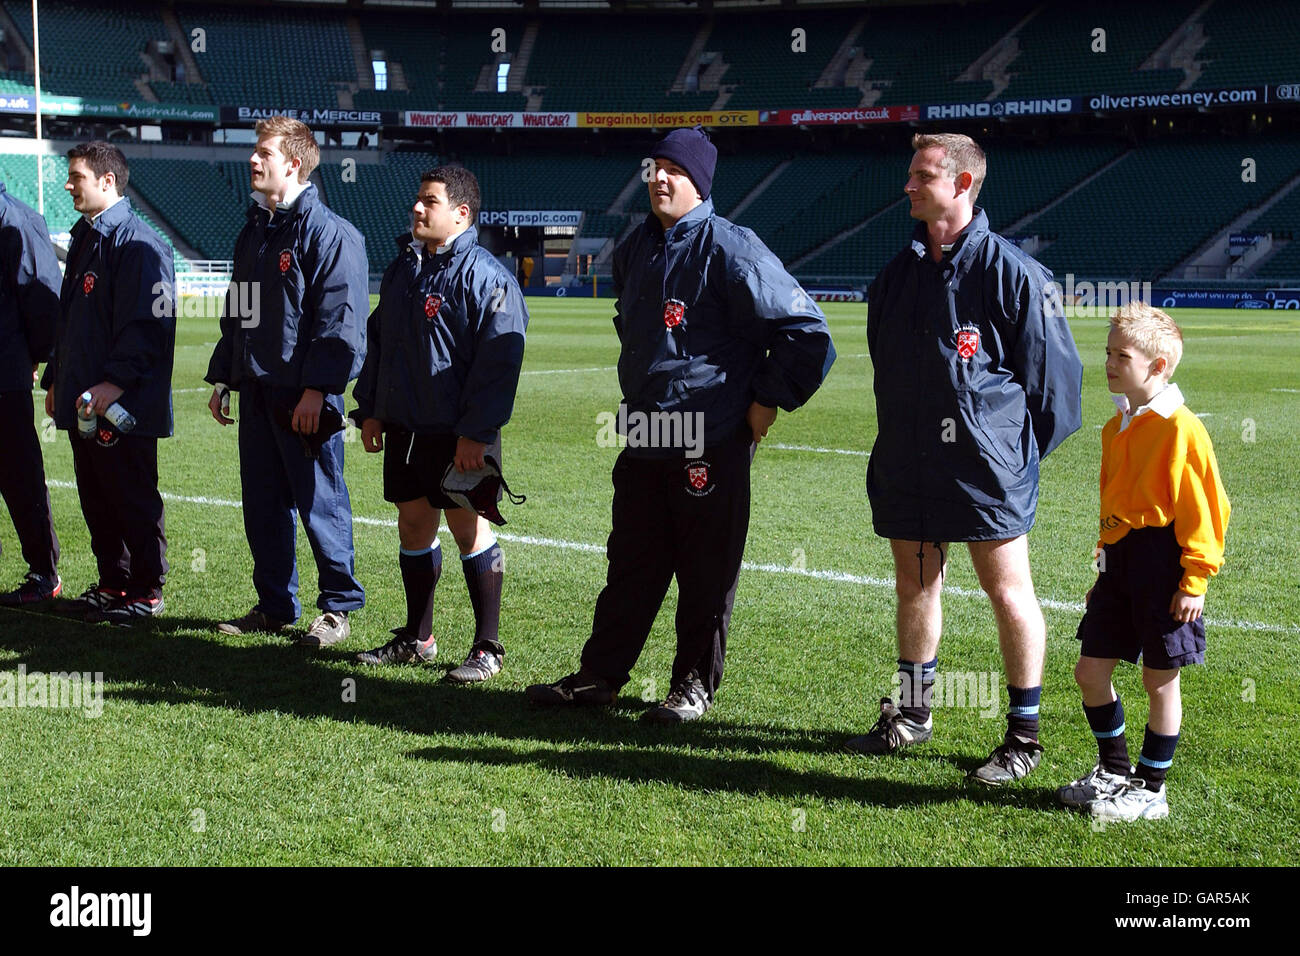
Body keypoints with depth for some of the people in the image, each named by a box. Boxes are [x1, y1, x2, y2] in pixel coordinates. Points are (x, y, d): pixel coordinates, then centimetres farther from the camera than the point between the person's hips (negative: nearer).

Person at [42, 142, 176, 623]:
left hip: (122, 406, -9)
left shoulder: (138, 243, -13)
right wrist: (55, 378, 21)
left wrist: (115, 382, -25)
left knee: (133, 500, -1)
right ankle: (113, 583, 24)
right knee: (96, 499, 14)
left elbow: (148, 323, -20)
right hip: (82, 403, 9)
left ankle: (146, 592, 8)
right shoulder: (84, 238, 17)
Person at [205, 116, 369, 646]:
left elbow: (340, 320, -16)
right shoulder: (253, 231, 17)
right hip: (256, 392, 8)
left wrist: (317, 390, -21)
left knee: (319, 503, -1)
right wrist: (222, 377, 18)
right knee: (262, 504, 11)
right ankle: (274, 606, 22)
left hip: (304, 397, -8)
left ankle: (338, 607, 10)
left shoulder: (328, 232, -11)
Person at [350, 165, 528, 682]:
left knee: (470, 529, -2)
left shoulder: (485, 276, -12)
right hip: (404, 429, 8)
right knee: (413, 524, 13)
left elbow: (499, 360, -17)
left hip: (457, 435, -7)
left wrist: (475, 434, -20)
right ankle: (417, 638, 25)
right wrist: (369, 409, 14)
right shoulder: (403, 267, 13)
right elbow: (378, 341, 21)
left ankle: (487, 648, 7)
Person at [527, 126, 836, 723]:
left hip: (711, 441, -7)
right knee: (630, 563, 13)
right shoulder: (635, 250, 12)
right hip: (643, 438, 7)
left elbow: (806, 330, -14)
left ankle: (696, 684, 15)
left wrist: (768, 399, -9)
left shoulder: (730, 250, -13)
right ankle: (600, 675, 20)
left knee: (707, 567, 4)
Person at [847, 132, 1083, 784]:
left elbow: (1055, 370, -5)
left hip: (986, 471, -6)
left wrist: (1023, 453, -1)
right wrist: (895, 449, 17)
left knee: (1008, 593, 1)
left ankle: (1024, 735, 10)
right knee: (914, 587, 15)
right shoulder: (898, 273, 9)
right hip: (906, 471, 7)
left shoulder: (1010, 273, -10)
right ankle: (913, 713, 30)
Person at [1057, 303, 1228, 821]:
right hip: (1119, 561, 8)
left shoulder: (1180, 428, -14)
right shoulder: (1116, 426, 12)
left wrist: (1195, 578, -14)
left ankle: (1150, 789, 15)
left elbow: (1202, 506, -13)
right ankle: (1114, 771, 27)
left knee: (1160, 680, 4)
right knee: (1091, 671, 9)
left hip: (1162, 561, -8)